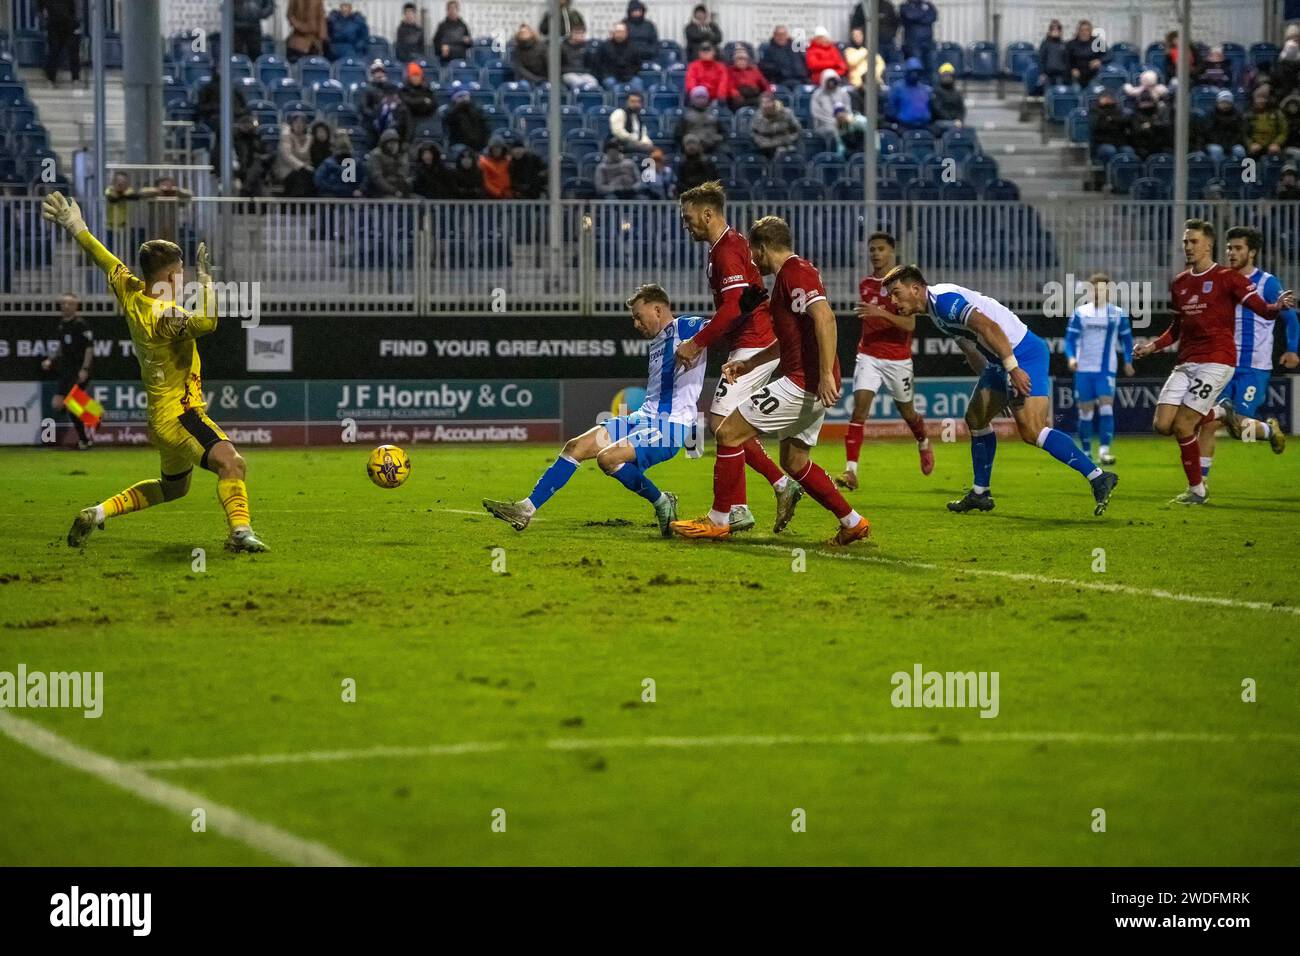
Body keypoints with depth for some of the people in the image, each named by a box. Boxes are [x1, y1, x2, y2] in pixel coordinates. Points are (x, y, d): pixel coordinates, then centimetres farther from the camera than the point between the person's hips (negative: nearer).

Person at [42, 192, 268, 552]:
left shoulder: (131, 294, 3)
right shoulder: (165, 315, -22)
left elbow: (106, 260, 18)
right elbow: (206, 322, -39)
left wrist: (76, 227, 32)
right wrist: (206, 277, -27)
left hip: (161, 415, 10)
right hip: (180, 413, -10)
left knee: (172, 487, 26)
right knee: (231, 462, -27)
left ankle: (98, 513, 29)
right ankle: (240, 531, -42)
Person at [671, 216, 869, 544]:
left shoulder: (794, 272, -12)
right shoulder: (790, 274, 21)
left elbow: (825, 318, -26)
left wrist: (826, 375, -31)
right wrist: (749, 364, 28)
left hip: (802, 382, -11)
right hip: (808, 384, 11)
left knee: (729, 431, -7)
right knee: (793, 462, 19)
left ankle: (718, 520, -2)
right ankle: (852, 523, 22)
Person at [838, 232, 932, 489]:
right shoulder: (865, 285, 8)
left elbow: (909, 325, -20)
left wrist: (881, 313, -33)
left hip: (898, 359, -3)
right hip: (869, 356, 3)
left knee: (907, 412, 14)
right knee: (860, 407, -17)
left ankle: (923, 444, 49)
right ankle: (850, 471, -23)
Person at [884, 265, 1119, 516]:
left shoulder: (943, 300, -17)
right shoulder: (934, 307, 16)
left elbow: (988, 327, -28)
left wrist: (1013, 368, -33)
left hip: (1022, 353, -11)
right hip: (1000, 362, 11)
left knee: (1030, 431, -20)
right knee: (975, 419, 18)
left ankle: (1098, 478, -21)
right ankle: (979, 494, 29)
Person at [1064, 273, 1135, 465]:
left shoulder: (1118, 314, 5)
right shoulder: (1081, 313, 2)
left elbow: (1126, 338, 16)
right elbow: (1070, 338, 1)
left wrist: (1128, 361, 5)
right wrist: (1071, 357, -17)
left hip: (1106, 370, 0)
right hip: (1084, 369, 0)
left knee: (1106, 407, -16)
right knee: (1085, 411, 4)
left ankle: (1104, 449, -19)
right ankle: (1086, 452, 14)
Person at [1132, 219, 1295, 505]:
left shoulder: (1227, 278, -4)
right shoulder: (1179, 283, 15)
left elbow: (1262, 309, -8)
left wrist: (1279, 306, -30)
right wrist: (1153, 346, 13)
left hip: (1216, 361, -7)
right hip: (1186, 363, 7)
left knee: (1182, 426, -14)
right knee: (1162, 425, -5)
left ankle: (1196, 490, 3)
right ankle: (1218, 415, 19)